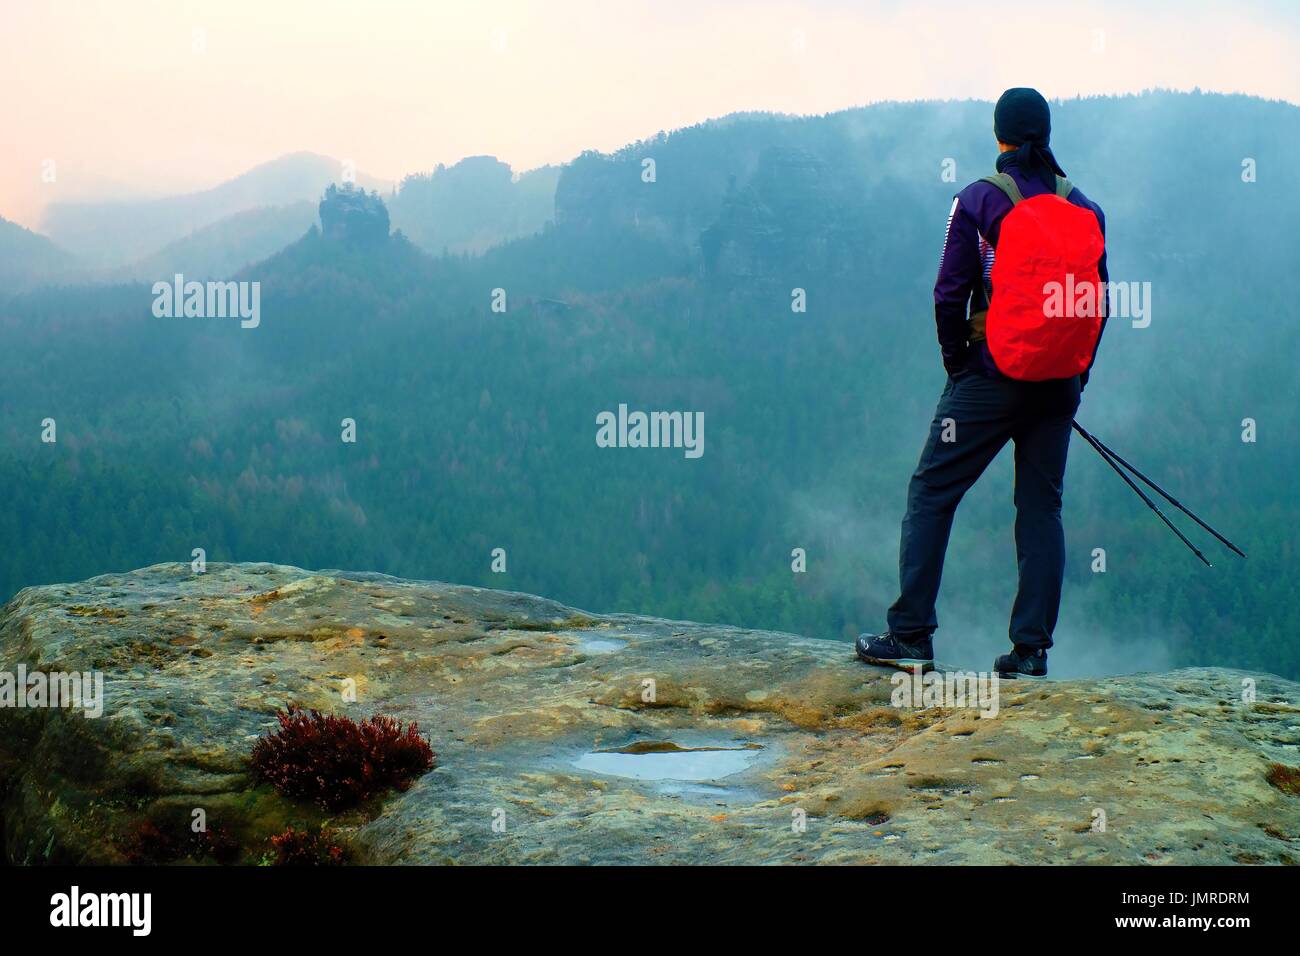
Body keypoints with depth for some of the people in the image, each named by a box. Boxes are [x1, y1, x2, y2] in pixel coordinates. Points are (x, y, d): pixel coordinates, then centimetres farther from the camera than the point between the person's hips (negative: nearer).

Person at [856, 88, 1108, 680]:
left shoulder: (979, 200, -7)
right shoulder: (1086, 208, 5)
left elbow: (950, 293, -7)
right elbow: (1098, 302, 7)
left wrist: (957, 364, 7)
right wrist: (1075, 378, 15)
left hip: (993, 375, -4)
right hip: (1059, 385, 4)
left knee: (931, 495, 5)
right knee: (1041, 508, 9)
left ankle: (911, 637, 2)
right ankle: (1031, 648, 5)